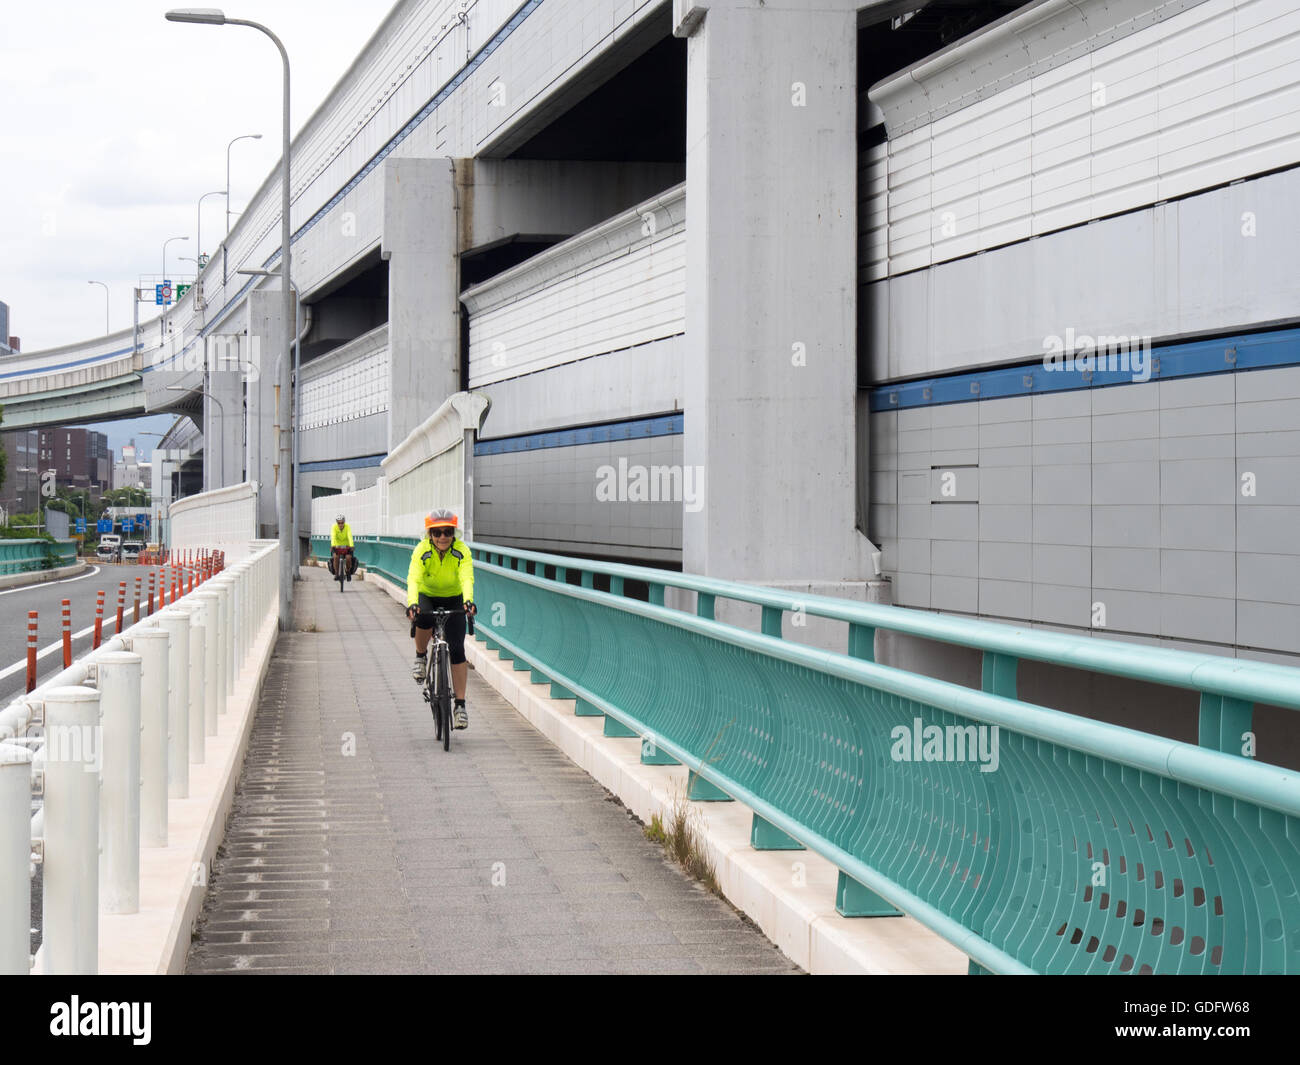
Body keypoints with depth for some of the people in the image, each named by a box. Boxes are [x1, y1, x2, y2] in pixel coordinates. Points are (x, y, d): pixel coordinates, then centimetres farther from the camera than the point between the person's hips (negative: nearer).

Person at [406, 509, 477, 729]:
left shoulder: (462, 551, -23)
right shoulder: (422, 550, -24)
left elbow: (467, 578, -37)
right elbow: (413, 579, -37)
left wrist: (468, 601, -57)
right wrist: (412, 603, -55)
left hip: (453, 599, 0)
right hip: (427, 596, 0)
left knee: (457, 650, -12)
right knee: (423, 620, -36)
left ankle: (460, 705, -6)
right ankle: (421, 657, -4)